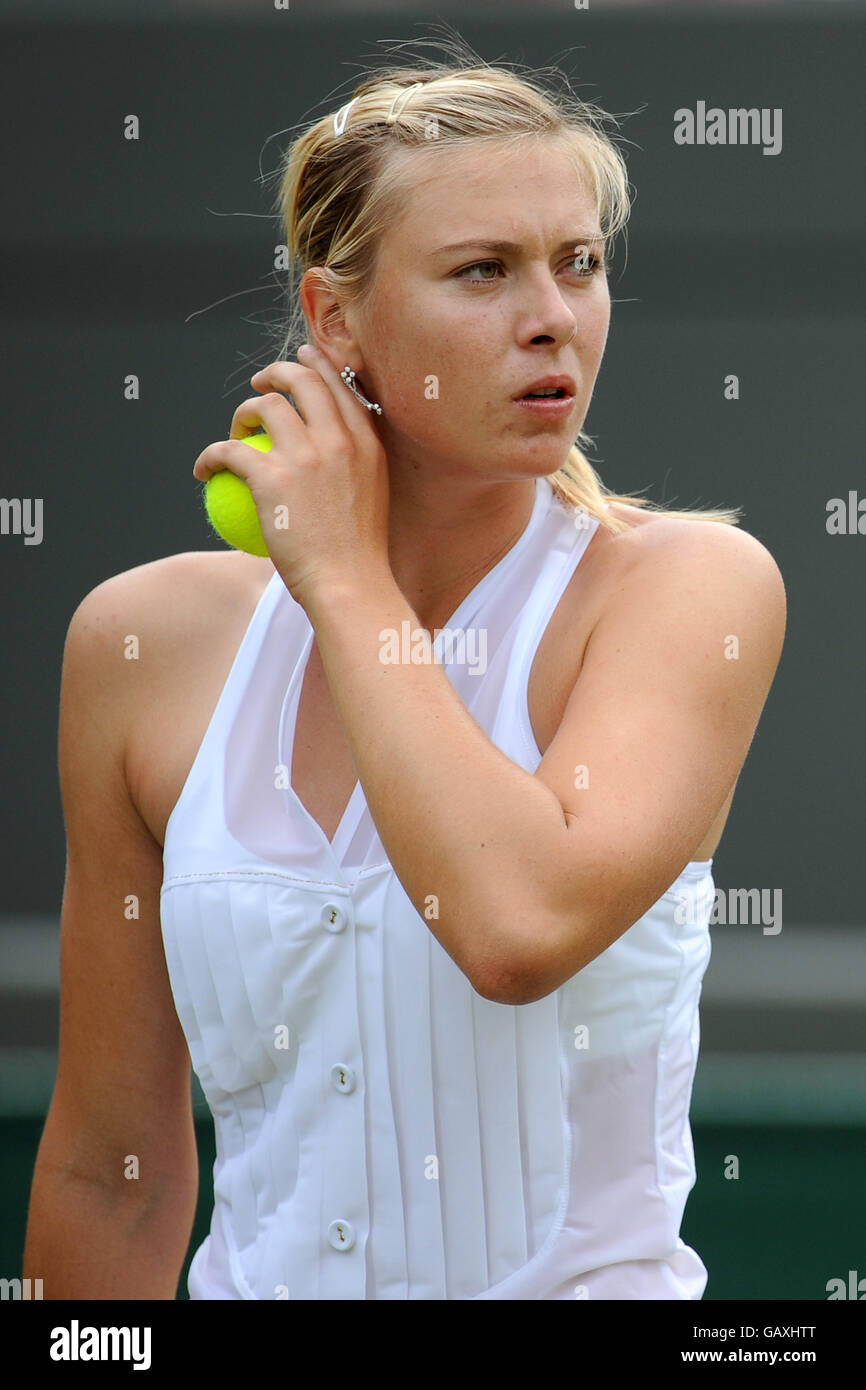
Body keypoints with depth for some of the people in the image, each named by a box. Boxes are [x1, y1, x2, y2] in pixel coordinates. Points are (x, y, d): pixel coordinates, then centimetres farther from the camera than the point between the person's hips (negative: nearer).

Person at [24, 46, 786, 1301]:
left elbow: (521, 924, -24)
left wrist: (349, 582, -13)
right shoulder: (153, 639, 2)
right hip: (255, 1275, 3)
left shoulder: (692, 586, -7)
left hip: (595, 1271, -2)